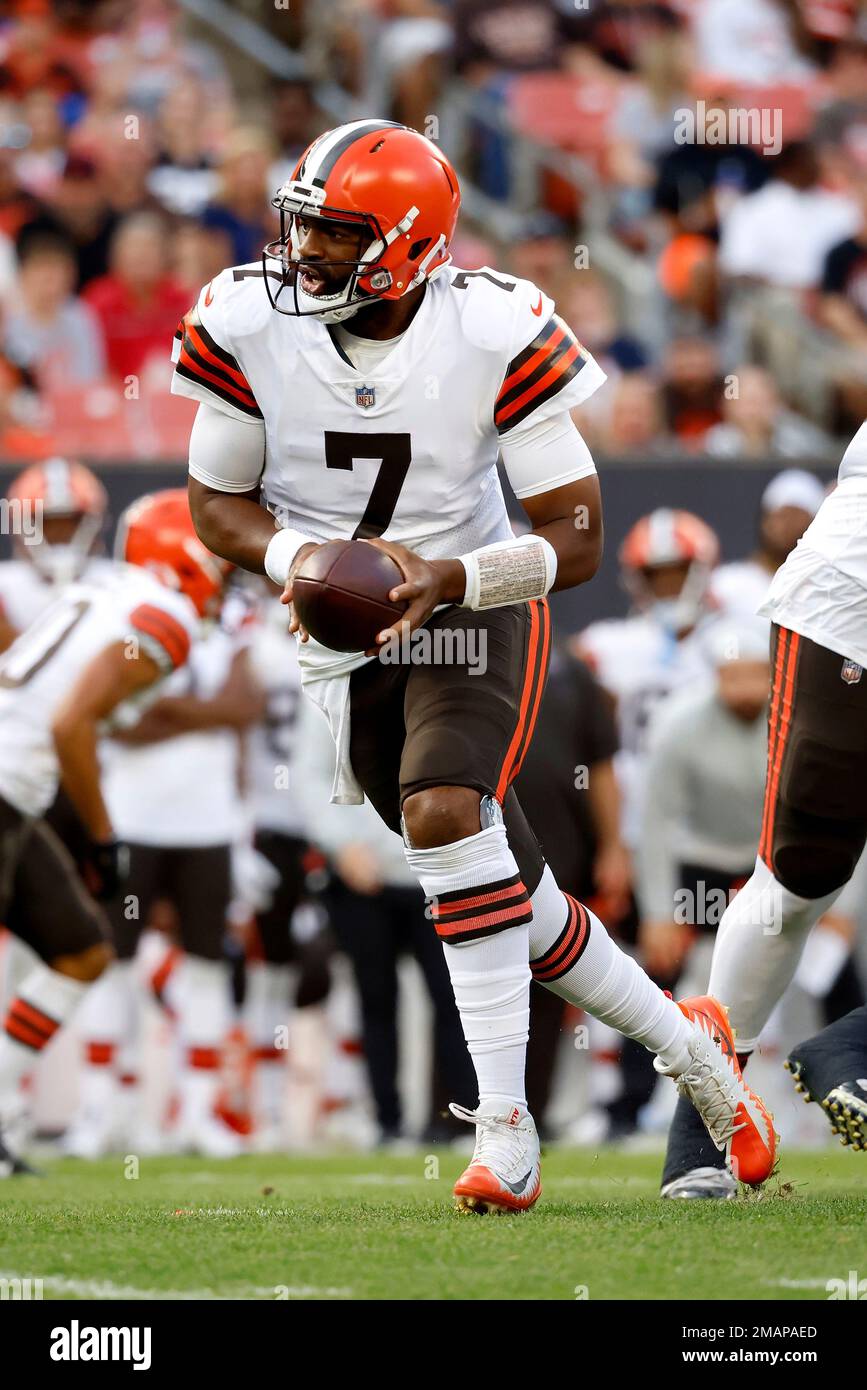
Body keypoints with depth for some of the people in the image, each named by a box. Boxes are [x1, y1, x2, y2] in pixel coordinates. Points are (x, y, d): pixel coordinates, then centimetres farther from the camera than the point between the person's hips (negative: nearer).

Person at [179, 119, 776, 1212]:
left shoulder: (495, 333, -20)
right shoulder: (247, 323, -12)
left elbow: (576, 538, -15)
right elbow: (215, 504, -1)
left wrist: (445, 579, -31)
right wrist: (293, 555, -22)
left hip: (474, 614, -3)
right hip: (346, 641, 4)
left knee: (444, 811, -30)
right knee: (513, 898, 6)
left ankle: (505, 1131, -27)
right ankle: (684, 1043, 32)